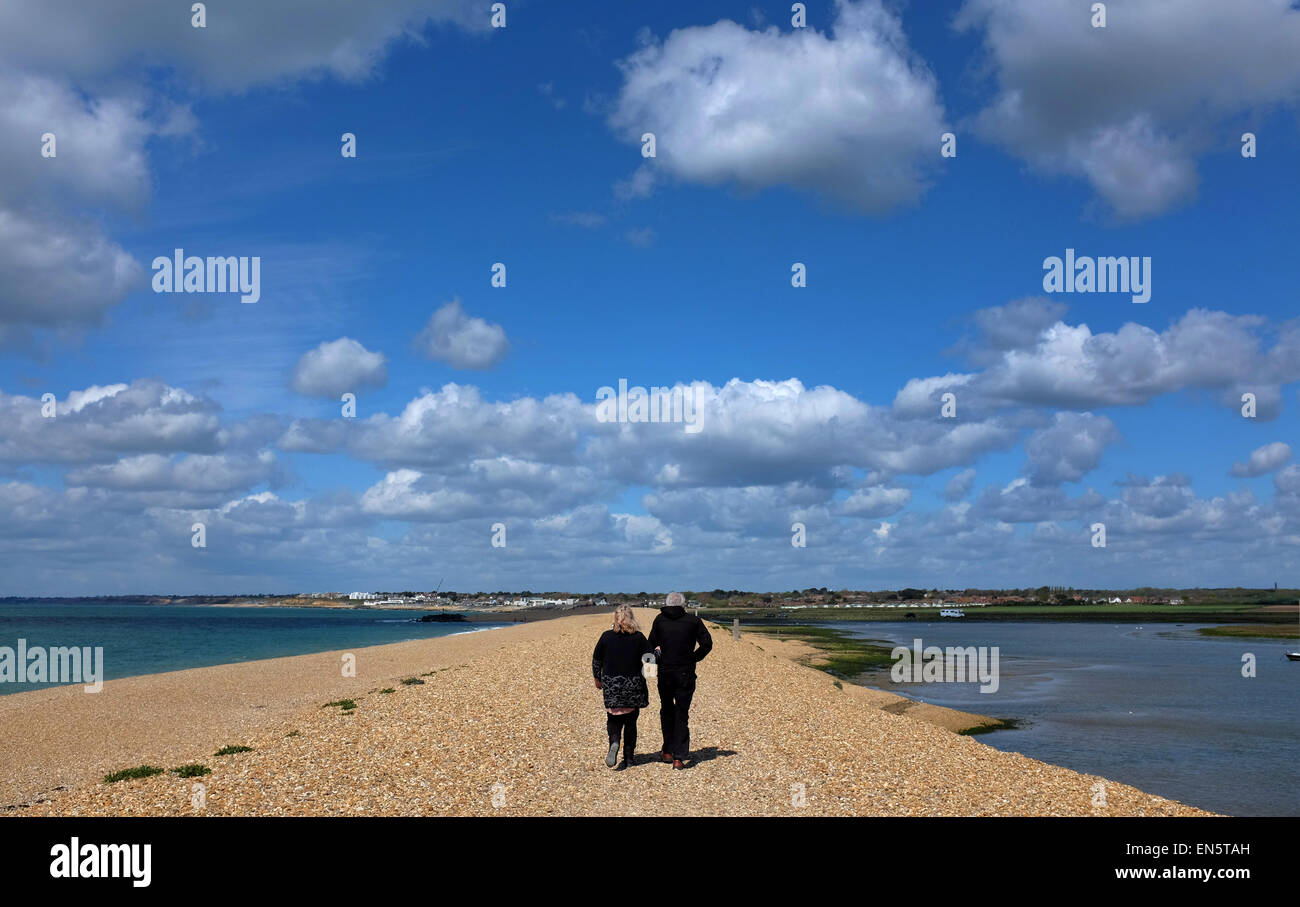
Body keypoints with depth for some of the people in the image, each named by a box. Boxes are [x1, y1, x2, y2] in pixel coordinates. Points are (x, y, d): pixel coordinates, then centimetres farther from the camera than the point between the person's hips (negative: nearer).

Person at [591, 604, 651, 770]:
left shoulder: (606, 636, -2)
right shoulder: (639, 638, -5)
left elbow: (596, 660, 4)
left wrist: (597, 679, 18)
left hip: (611, 684, 0)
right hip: (634, 685, 0)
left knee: (614, 718, 8)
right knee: (630, 721, 12)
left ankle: (614, 742, -22)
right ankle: (628, 758, 13)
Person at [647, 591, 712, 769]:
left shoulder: (660, 620, 2)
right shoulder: (693, 621, -2)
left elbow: (651, 645, 7)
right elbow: (707, 644, -5)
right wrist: (694, 658, 6)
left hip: (664, 673, 1)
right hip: (686, 674, -1)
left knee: (667, 711, 20)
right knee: (682, 714, 5)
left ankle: (668, 752, 23)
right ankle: (679, 757, -1)